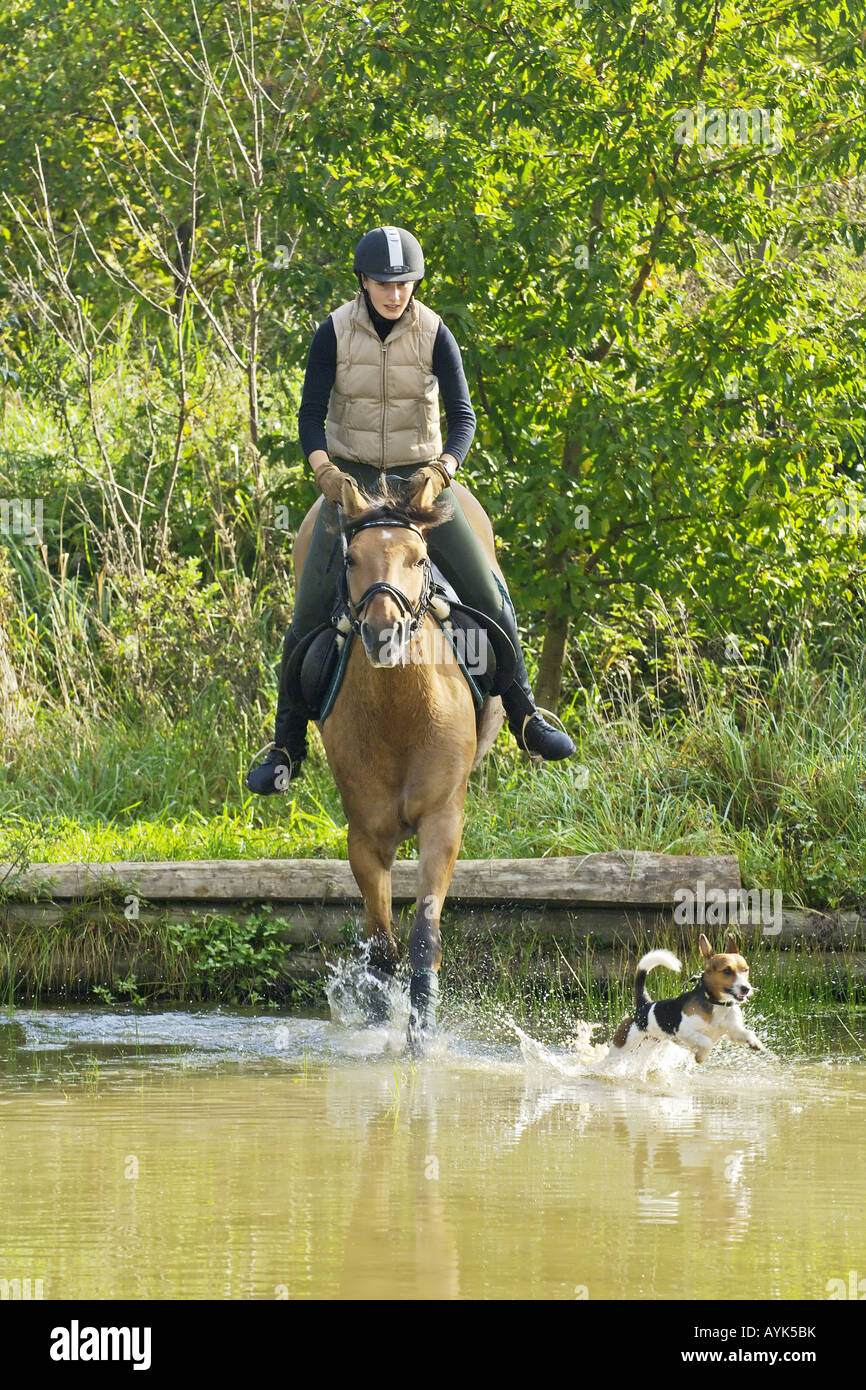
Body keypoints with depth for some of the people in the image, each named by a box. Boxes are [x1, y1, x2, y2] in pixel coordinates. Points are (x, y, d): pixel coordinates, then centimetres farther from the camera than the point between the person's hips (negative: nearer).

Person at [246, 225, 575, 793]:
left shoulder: (434, 334, -5)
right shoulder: (334, 334, -6)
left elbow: (462, 415, -8)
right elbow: (311, 415, -6)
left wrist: (443, 469, -27)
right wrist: (323, 469, -25)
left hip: (421, 476, 1)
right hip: (351, 477, -1)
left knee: (488, 595, -9)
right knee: (310, 612, -11)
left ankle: (525, 717, 8)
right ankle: (286, 748, -1)